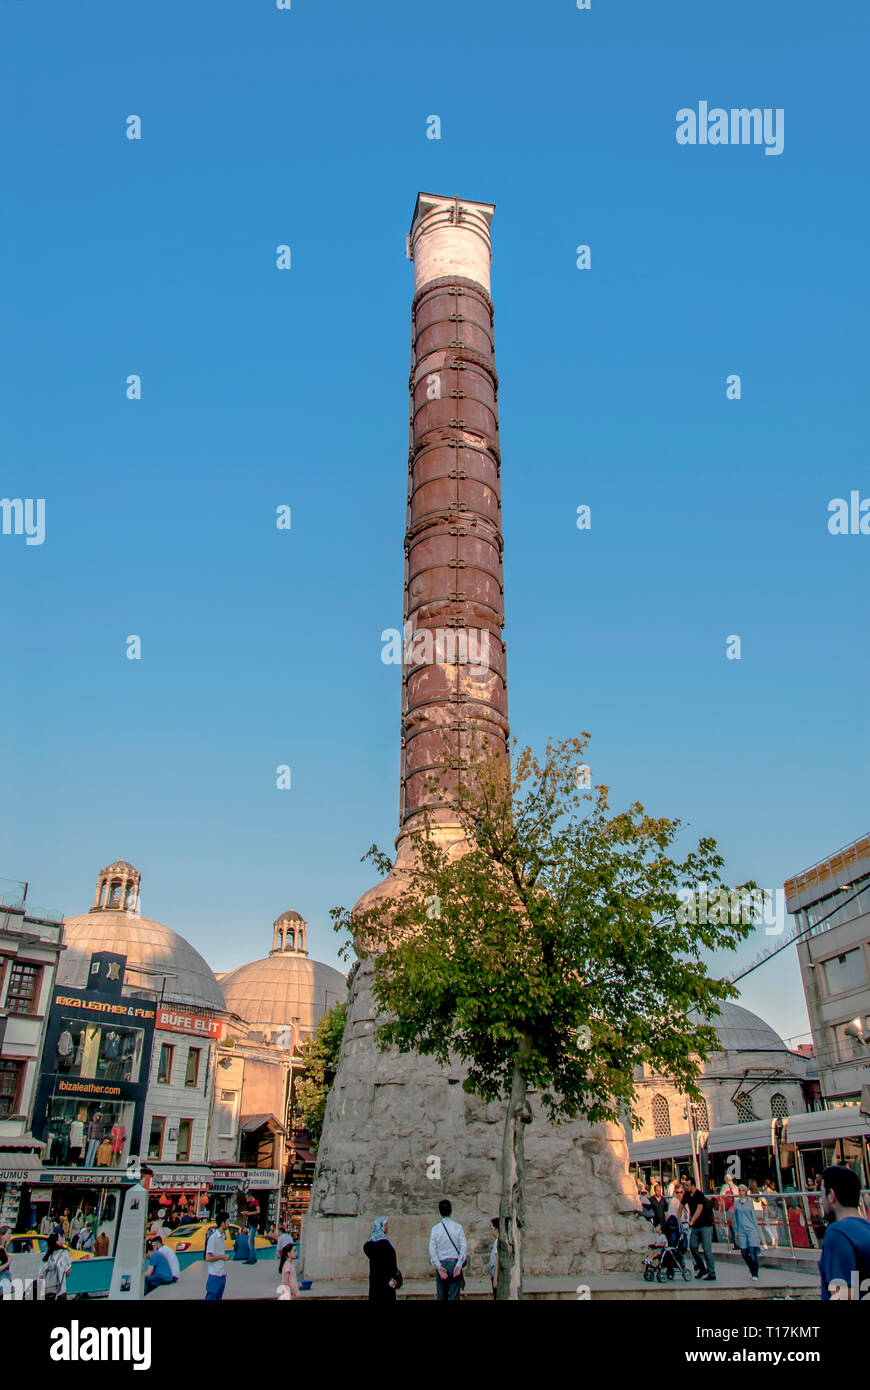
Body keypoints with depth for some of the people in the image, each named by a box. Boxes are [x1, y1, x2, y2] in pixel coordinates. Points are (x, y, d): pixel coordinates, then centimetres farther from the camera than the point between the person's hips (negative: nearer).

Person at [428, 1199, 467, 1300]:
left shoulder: (435, 1229, 1)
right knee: (454, 1297, 1)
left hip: (441, 1265, 1)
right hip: (455, 1263, -1)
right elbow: (464, 1247, -7)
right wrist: (459, 1265, -9)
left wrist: (439, 1266, -9)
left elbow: (432, 1250, -6)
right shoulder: (457, 1227, 0)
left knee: (441, 1297, 9)